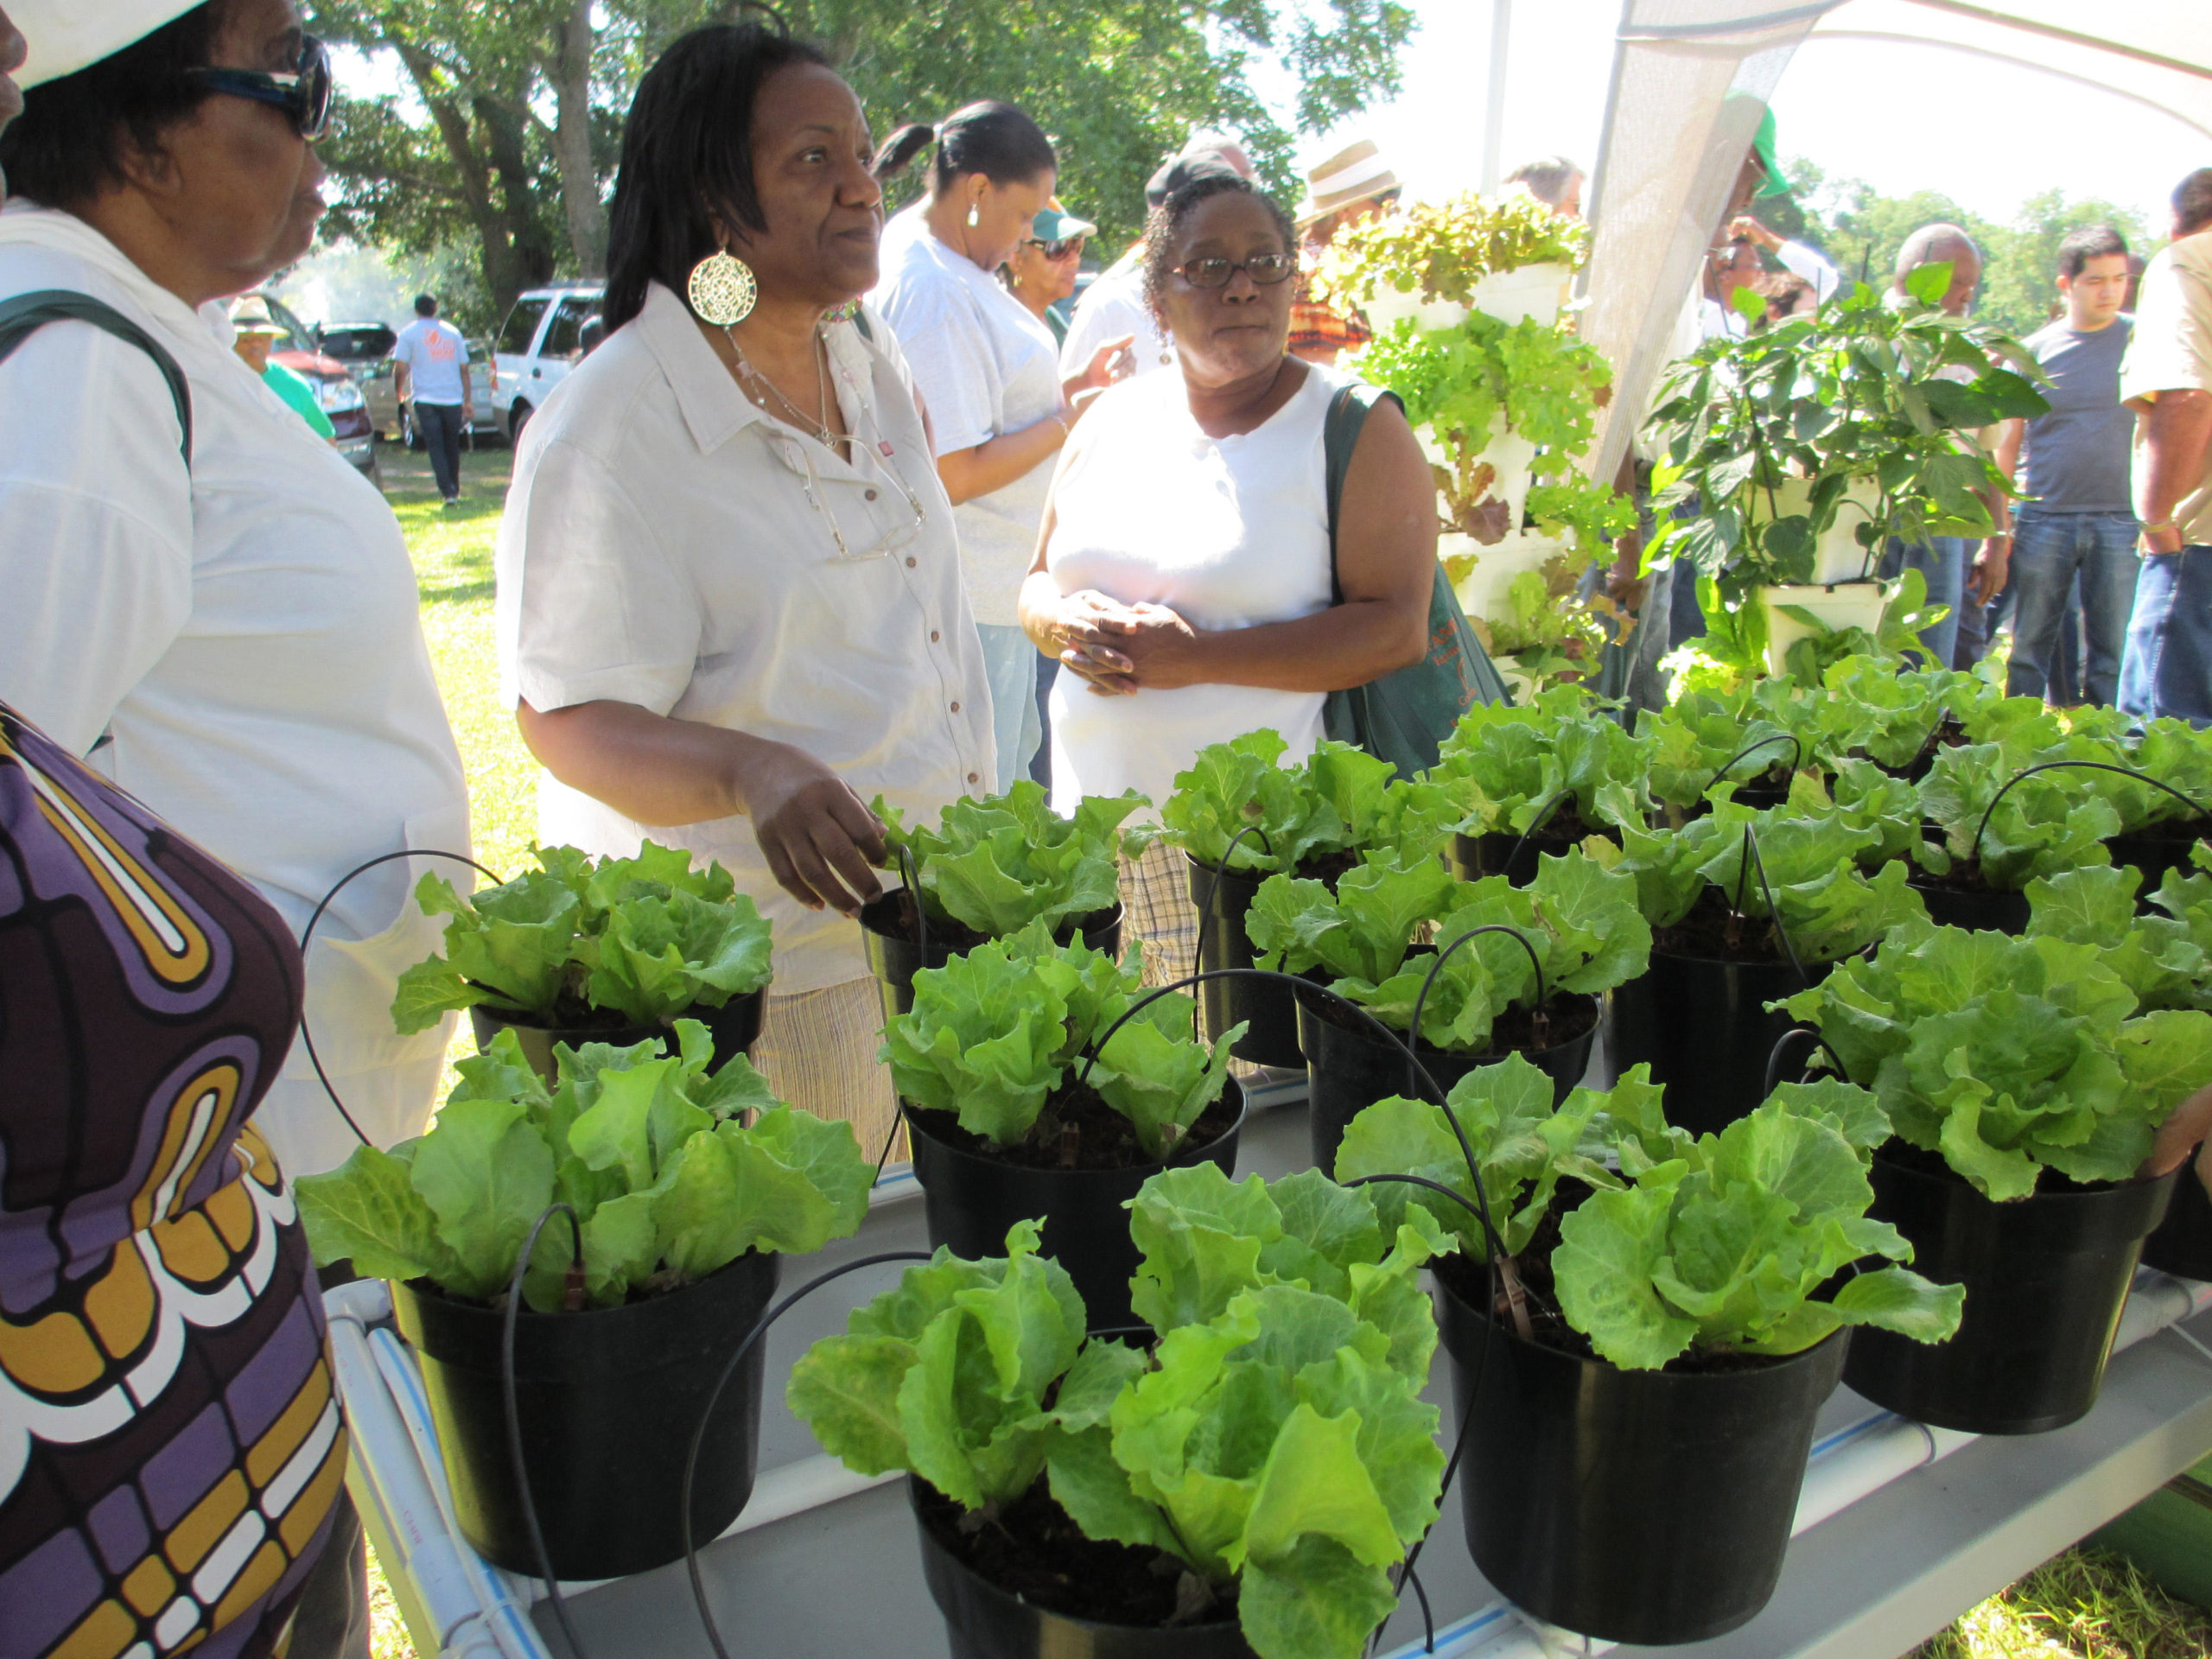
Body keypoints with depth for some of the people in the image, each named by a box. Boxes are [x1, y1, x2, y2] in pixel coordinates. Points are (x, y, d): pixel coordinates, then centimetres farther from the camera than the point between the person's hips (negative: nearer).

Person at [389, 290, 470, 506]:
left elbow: (401, 368, -4)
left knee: (436, 447, -4)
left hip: (425, 399, -3)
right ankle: (454, 489, 22)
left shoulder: (409, 333, 1)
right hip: (453, 398, 3)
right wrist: (467, 400, 14)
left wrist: (399, 391, 13)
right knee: (452, 446, 15)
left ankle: (449, 492, -16)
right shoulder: (453, 332, 11)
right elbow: (464, 369, 10)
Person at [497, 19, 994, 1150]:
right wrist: (750, 771, -37)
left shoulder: (874, 363, 8)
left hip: (938, 918, 7)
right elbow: (568, 719, -18)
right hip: (761, 962, -7)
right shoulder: (610, 423, -16)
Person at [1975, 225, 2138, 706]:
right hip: (2043, 518, 0)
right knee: (2029, 654, 2)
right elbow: (2006, 447, 6)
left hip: (2119, 522, 0)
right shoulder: (2033, 351, 5)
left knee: (2113, 658, 0)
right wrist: (1997, 537, 1)